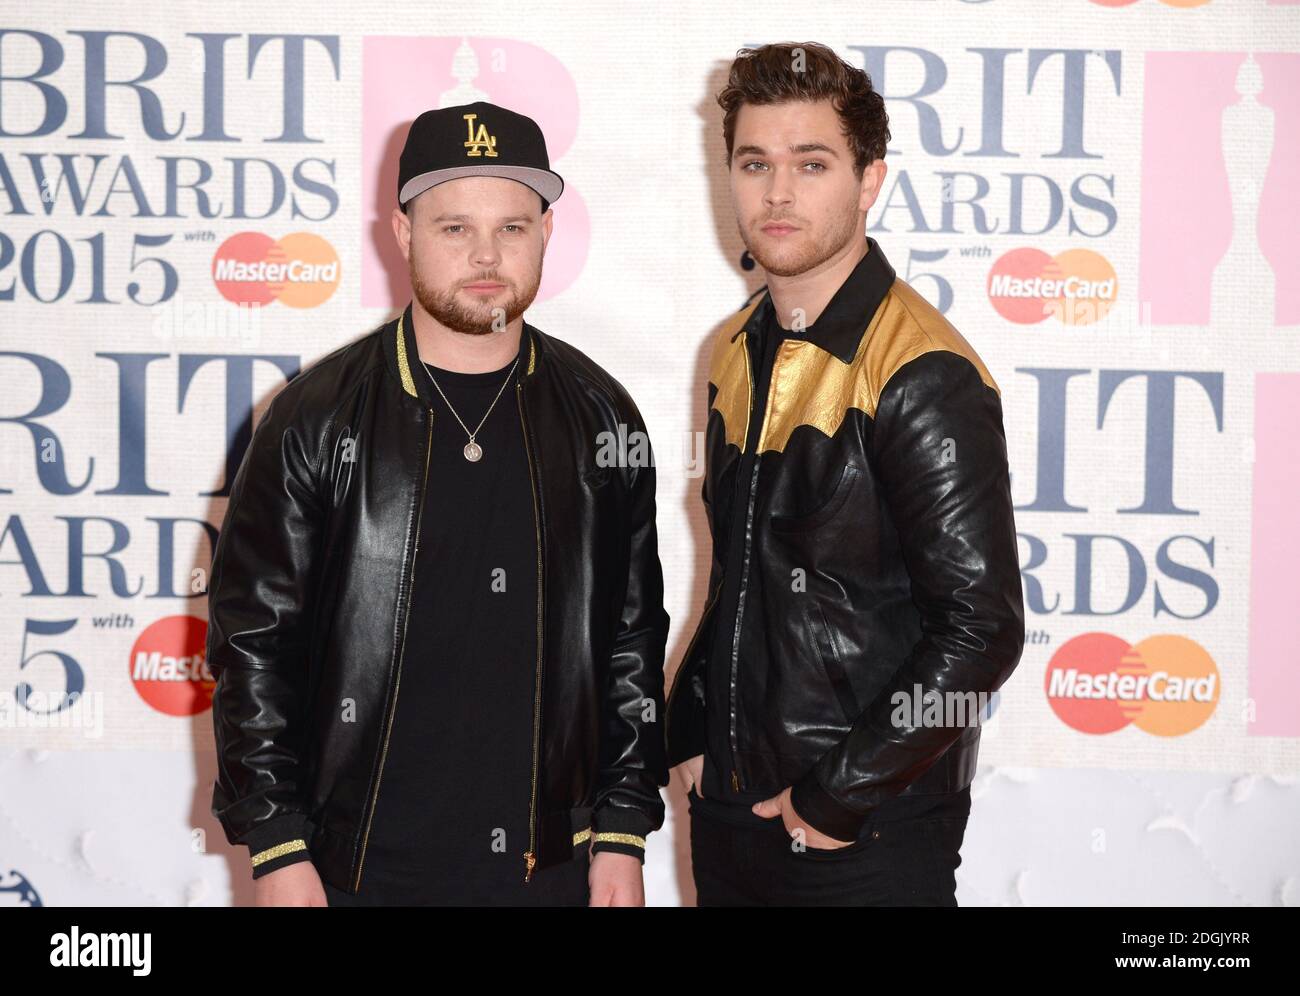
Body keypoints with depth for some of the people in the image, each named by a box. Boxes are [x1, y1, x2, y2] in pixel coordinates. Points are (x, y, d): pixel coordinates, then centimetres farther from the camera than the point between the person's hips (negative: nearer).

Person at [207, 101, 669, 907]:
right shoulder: (316, 420, -4)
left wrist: (624, 834, 3)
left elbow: (633, 643, 6)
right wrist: (277, 849, -7)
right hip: (360, 868, -1)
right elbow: (254, 643, -3)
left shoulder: (600, 417, 3)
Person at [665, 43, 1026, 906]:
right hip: (730, 807, 7)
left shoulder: (925, 374, -17)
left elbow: (980, 631, -20)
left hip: (868, 835, -7)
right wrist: (691, 732, 9)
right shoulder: (740, 351, 7)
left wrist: (836, 798, -17)